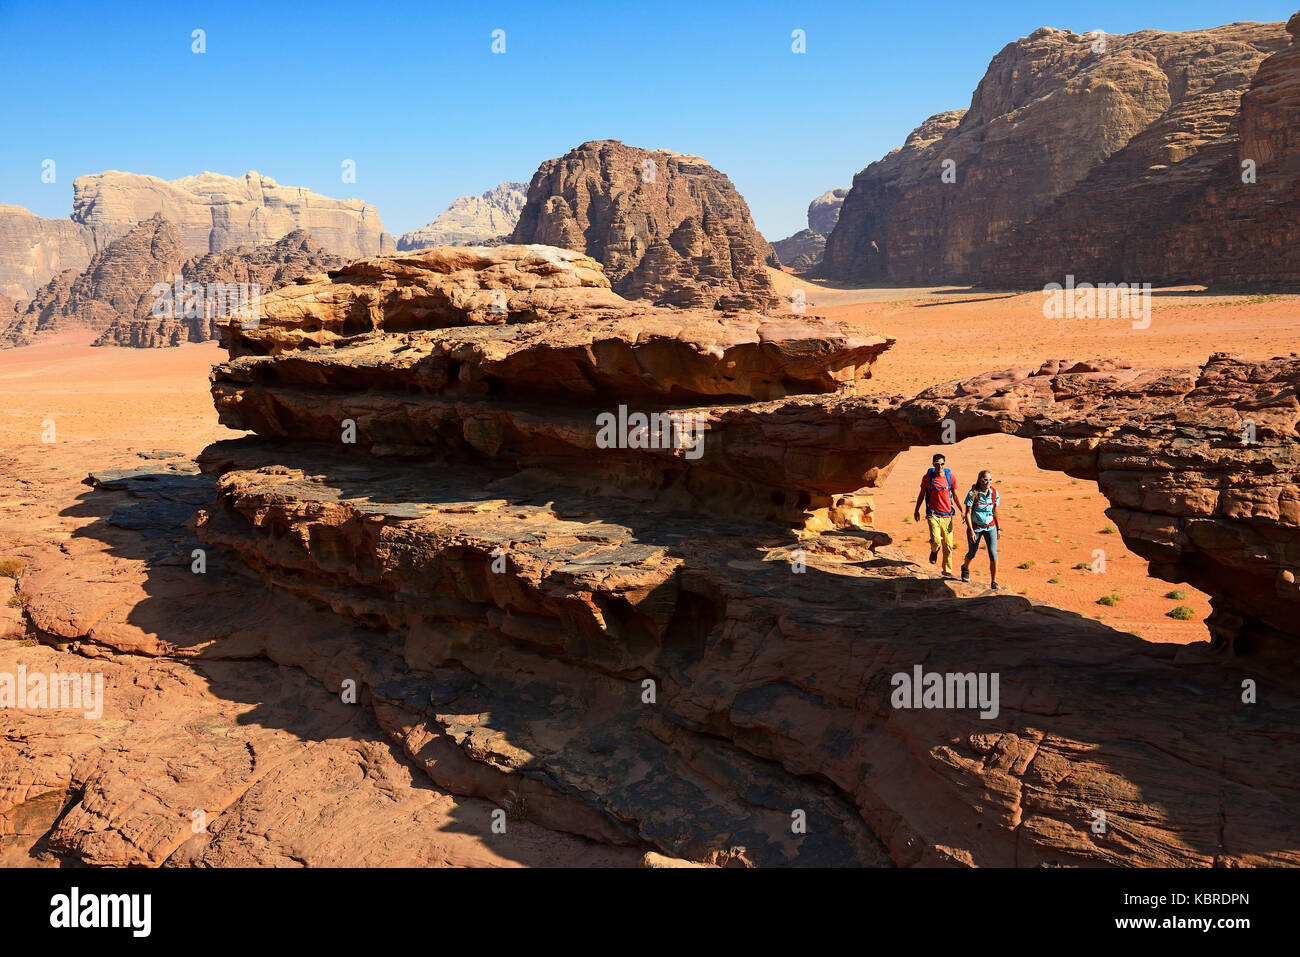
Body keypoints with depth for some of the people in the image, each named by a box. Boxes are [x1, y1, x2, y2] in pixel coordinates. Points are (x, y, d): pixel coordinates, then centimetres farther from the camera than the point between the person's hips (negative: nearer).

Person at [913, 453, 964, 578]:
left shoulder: (949, 476, 3)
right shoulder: (927, 477, -1)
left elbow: (955, 495, 11)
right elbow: (921, 494, 11)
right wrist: (916, 510, 15)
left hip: (947, 515, 2)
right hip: (933, 514, -2)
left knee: (948, 545, 3)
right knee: (936, 541, -20)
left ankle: (947, 570, 19)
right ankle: (934, 551, 17)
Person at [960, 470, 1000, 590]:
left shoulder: (994, 493, -6)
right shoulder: (973, 494, -17)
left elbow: (995, 512, 7)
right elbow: (968, 513, -14)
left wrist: (998, 528, 12)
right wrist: (971, 531, -18)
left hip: (990, 527, 2)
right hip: (975, 527, -2)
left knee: (993, 554, -10)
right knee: (973, 553, 16)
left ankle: (994, 582, 1)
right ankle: (965, 568, 50)